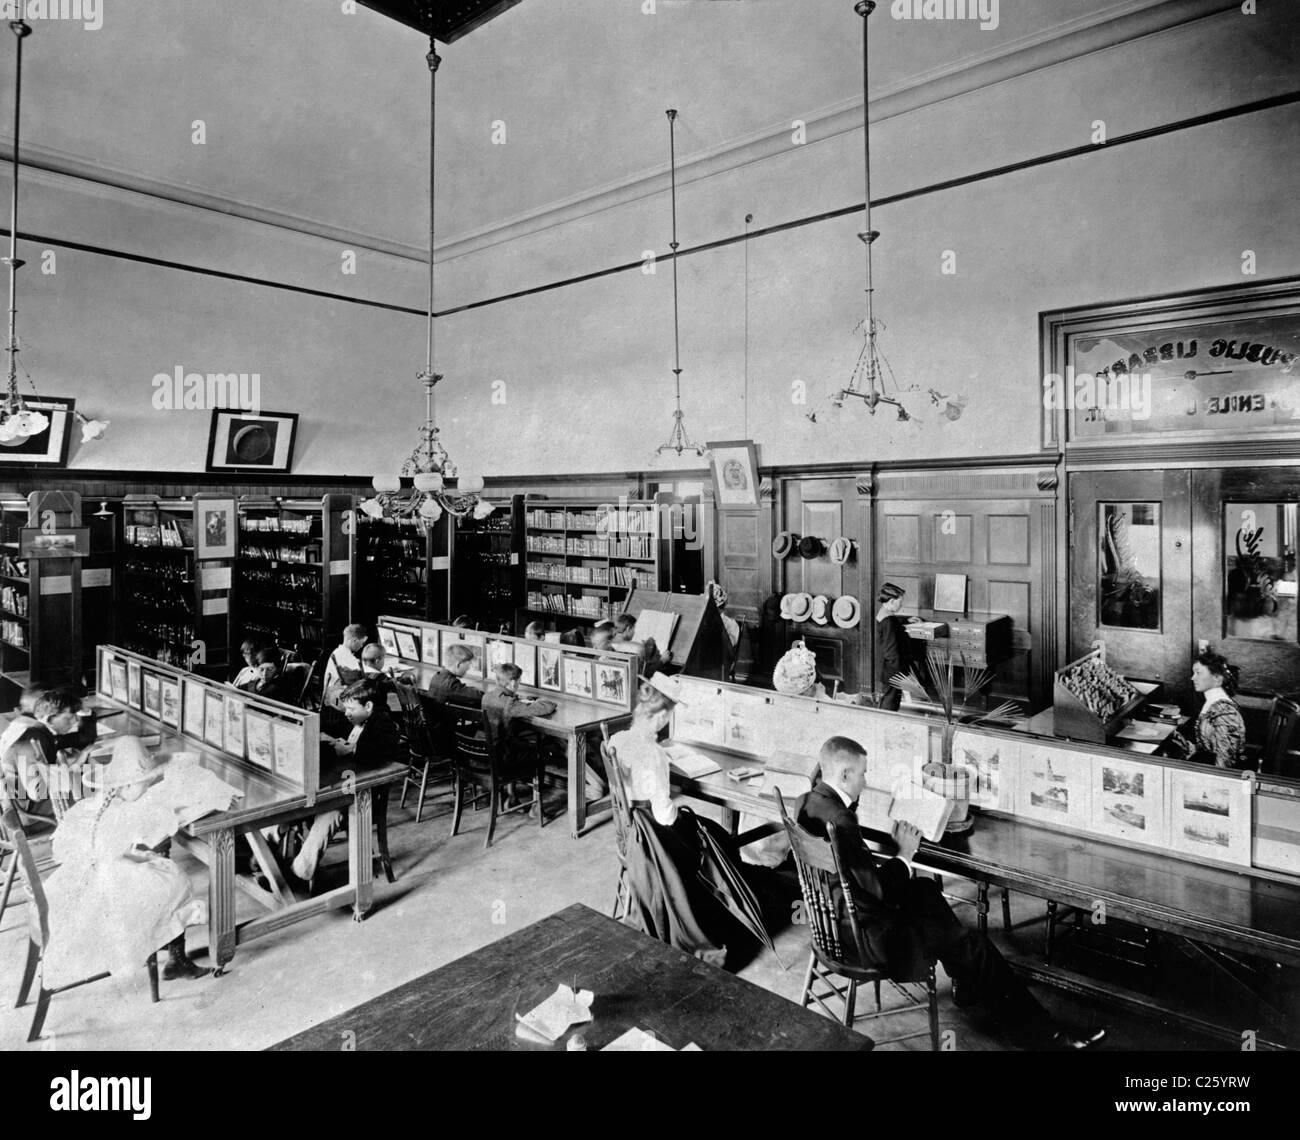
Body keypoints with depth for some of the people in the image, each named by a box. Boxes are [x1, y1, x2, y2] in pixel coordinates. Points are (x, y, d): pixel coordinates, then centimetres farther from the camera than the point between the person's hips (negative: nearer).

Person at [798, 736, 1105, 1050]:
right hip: (865, 935, -10)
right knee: (972, 945, 0)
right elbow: (876, 889, -24)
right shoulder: (839, 822, -32)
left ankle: (967, 985, 39)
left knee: (924, 889, 26)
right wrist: (905, 853, -9)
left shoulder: (809, 803, -2)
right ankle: (1047, 1034, 14)